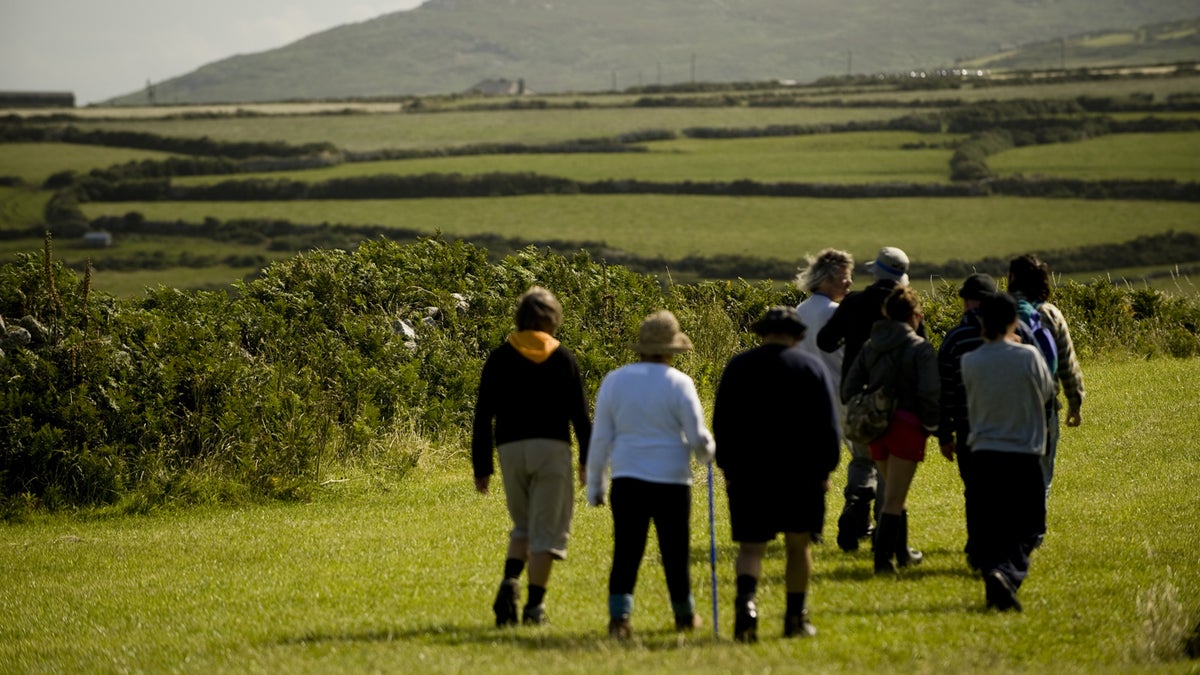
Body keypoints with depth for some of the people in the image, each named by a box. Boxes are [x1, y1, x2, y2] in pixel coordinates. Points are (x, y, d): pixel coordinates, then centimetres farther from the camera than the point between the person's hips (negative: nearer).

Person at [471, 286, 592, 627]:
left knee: (523, 525, 17)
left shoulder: (499, 358, 5)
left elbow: (482, 416, 3)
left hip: (511, 449, 2)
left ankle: (510, 583, -7)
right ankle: (534, 605, -2)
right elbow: (579, 415, 0)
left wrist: (481, 468, 7)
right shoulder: (563, 358, 1)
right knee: (546, 530, 3)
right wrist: (587, 460, 9)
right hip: (552, 447, -2)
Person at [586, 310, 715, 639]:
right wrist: (707, 453, 20)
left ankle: (619, 614, -11)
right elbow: (698, 438, -5)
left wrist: (595, 485, 13)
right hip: (671, 480, -2)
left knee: (626, 551, 2)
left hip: (627, 479, 2)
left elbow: (600, 439, 5)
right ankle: (685, 614, 25)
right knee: (674, 551, 11)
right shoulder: (679, 384, -7)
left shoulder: (614, 381, 3)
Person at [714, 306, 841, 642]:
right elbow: (829, 425, 0)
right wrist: (825, 470, 7)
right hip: (800, 474, -1)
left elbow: (722, 424, 6)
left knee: (751, 546, 3)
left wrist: (728, 469, 12)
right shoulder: (812, 367, 0)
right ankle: (796, 617, 13)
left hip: (748, 473, 1)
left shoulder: (738, 366, 4)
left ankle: (746, 599, -24)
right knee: (798, 545, 12)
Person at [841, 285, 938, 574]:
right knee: (894, 498, -3)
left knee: (894, 493, 23)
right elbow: (930, 394, -17)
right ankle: (883, 559, -9)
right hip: (907, 426, -6)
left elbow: (849, 389, 7)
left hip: (876, 428, 6)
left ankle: (901, 552, 35)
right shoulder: (920, 348, -10)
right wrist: (933, 426, -3)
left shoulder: (869, 347, 8)